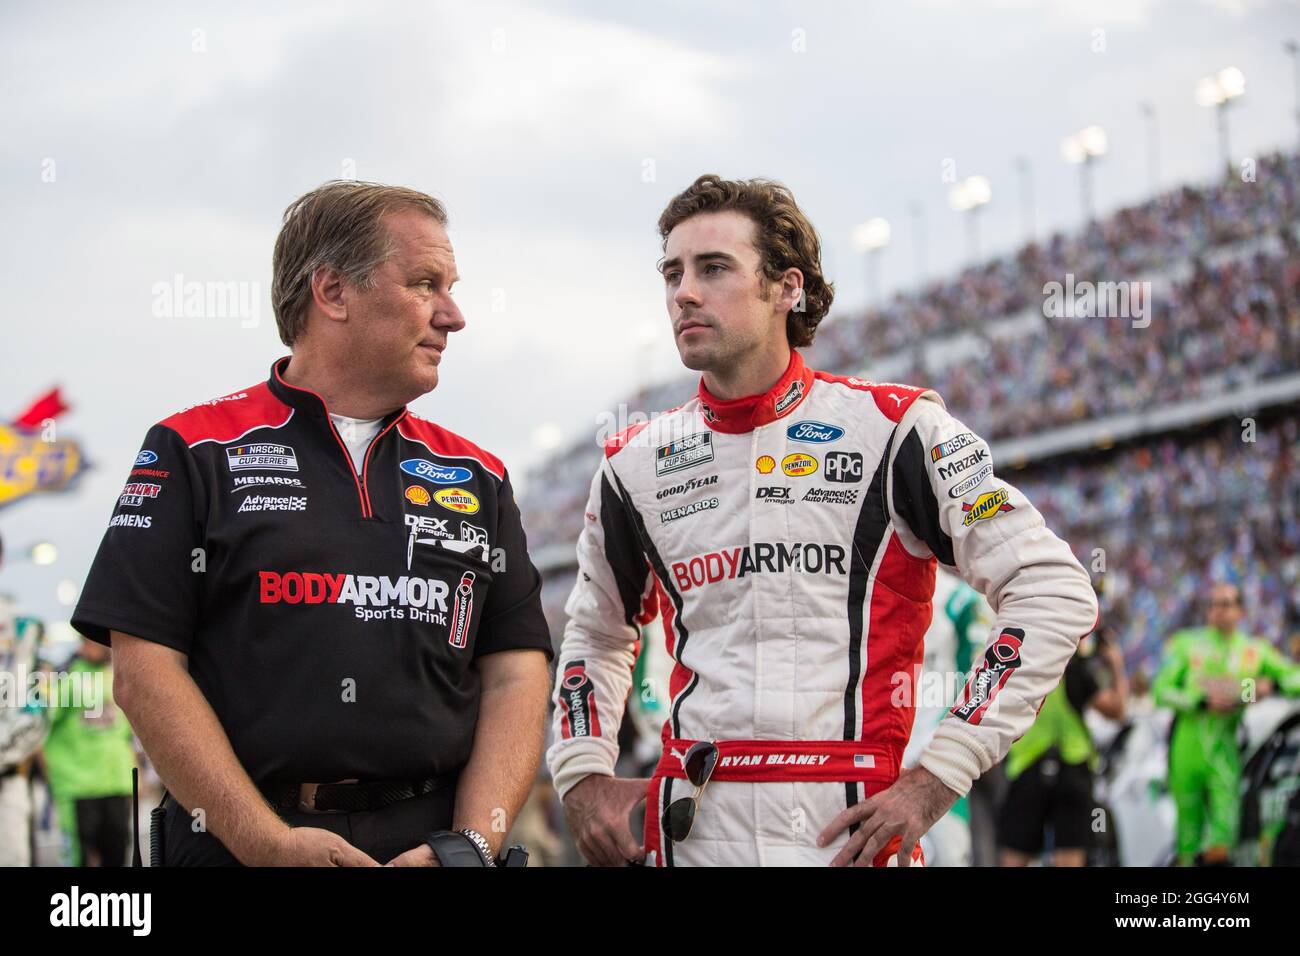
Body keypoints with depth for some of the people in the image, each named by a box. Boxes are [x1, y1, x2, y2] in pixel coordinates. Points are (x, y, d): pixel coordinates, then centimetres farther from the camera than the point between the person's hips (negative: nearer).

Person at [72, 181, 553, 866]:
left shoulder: (477, 478, 11)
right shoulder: (195, 454, 1)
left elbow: (515, 676, 6)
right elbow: (144, 668, -6)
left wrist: (472, 842, -10)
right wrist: (267, 841, -15)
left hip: (432, 842, 3)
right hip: (240, 846, -3)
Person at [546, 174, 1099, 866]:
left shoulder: (892, 429, -4)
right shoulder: (636, 464, 9)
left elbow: (1056, 590, -7)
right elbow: (597, 633, 26)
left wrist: (936, 779, -11)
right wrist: (582, 775, 8)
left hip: (848, 834, -3)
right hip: (692, 835, 3)